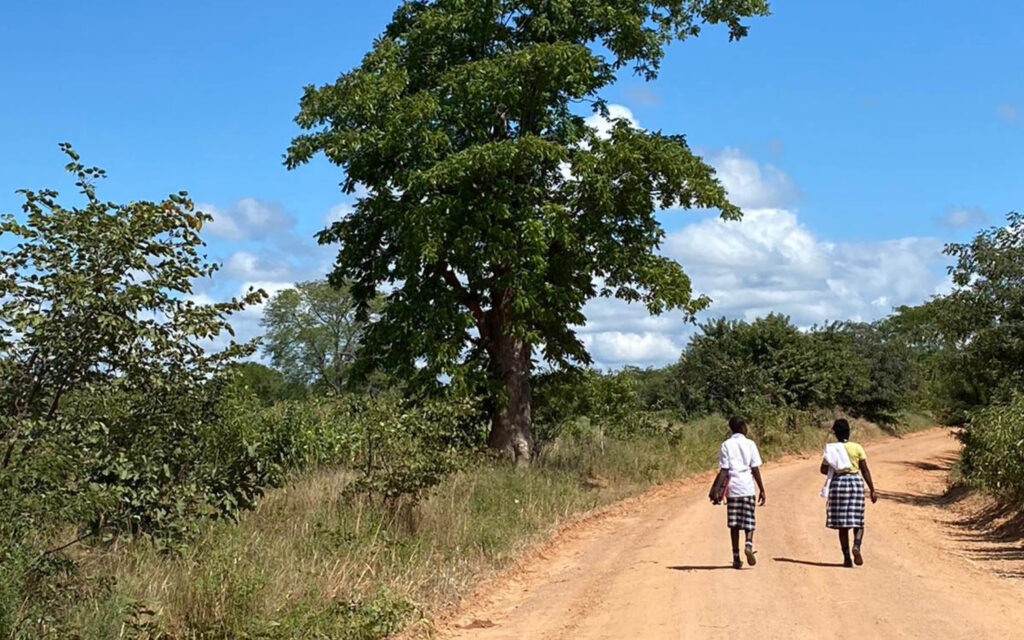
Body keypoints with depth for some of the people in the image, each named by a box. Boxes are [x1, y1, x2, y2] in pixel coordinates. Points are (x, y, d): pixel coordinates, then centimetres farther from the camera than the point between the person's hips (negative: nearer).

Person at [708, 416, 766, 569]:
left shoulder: (726, 445, 1)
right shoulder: (750, 444, 3)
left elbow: (723, 471, -5)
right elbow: (755, 469, 0)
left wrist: (717, 490, -6)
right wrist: (762, 490, 5)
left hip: (732, 488, 0)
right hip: (747, 488, 0)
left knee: (734, 524, 6)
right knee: (749, 521, 7)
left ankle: (736, 558, 7)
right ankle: (749, 545, -21)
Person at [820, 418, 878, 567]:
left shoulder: (831, 449, 1)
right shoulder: (857, 448, -1)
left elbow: (824, 469, -1)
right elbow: (865, 470, -2)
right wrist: (872, 490, 1)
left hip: (838, 483, 1)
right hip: (856, 482, -1)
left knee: (842, 523, 6)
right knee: (858, 521, 8)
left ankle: (847, 557, 3)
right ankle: (856, 547, -18)